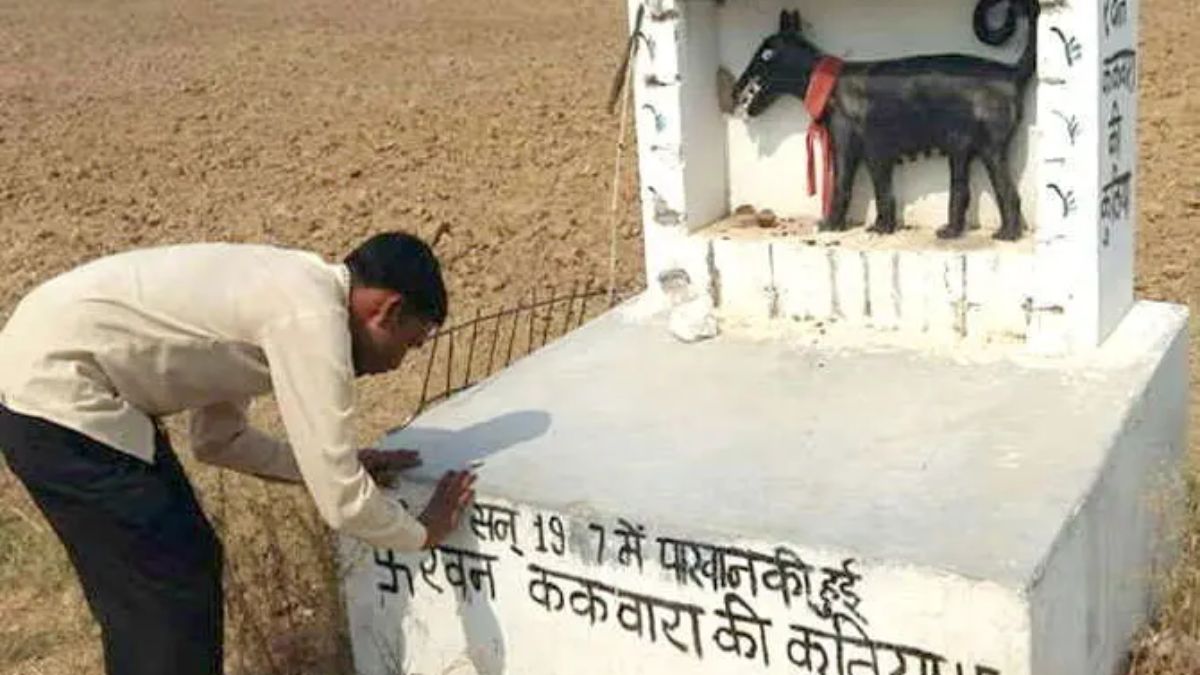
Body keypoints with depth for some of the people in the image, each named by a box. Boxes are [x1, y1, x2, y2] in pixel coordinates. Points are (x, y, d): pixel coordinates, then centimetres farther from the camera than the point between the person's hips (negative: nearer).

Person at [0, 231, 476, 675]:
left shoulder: (287, 289, 11)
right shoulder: (312, 319, -18)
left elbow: (218, 438, 20)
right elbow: (342, 504, -17)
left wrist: (341, 466, 17)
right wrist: (424, 532, 2)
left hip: (46, 371, 10)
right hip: (56, 397, -10)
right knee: (172, 599, -1)